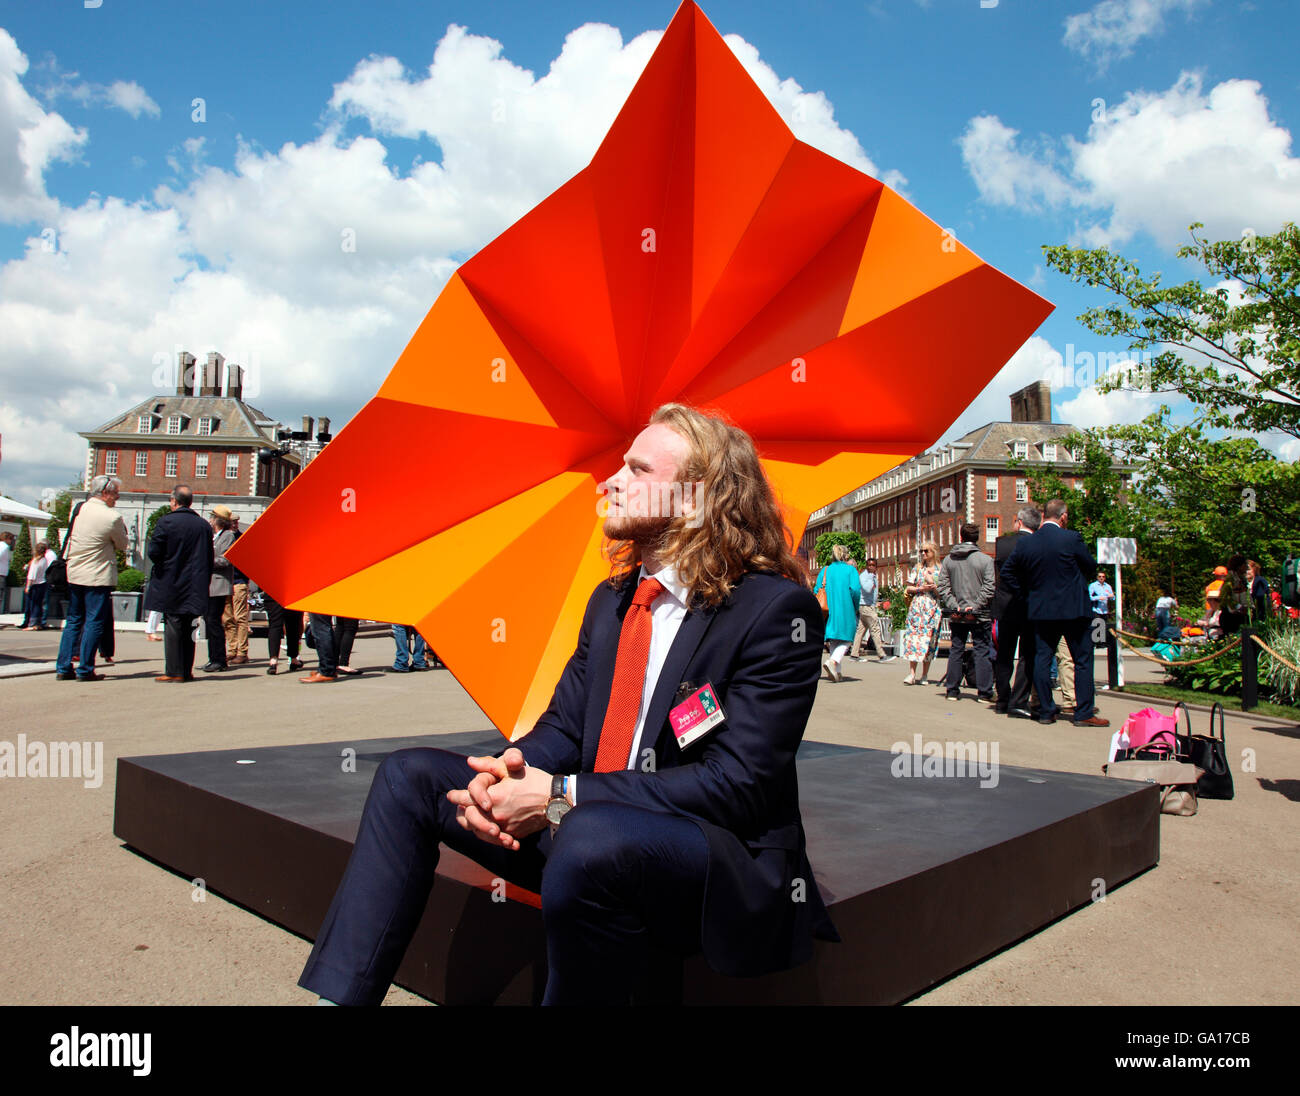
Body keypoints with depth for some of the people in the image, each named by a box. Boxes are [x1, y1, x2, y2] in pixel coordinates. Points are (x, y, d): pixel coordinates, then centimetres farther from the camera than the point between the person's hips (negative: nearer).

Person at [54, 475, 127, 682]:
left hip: (74, 573, 7)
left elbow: (72, 537, 17)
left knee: (73, 620, 14)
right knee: (94, 622, 0)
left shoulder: (79, 509, 5)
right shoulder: (113, 517, -15)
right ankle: (85, 670, 2)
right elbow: (122, 546, -2)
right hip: (98, 576, -7)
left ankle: (63, 668, 14)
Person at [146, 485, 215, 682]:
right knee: (188, 628, 11)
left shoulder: (165, 522, -10)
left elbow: (153, 553, -11)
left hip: (171, 585, -4)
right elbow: (210, 559, 5)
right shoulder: (204, 525, 2)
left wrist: (162, 565, 11)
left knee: (172, 627, 1)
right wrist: (204, 583, 14)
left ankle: (174, 672, 2)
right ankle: (186, 671, 15)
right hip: (195, 588, 4)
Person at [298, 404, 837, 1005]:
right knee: (410, 774, 1)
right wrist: (509, 771, -13)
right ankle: (331, 995, 4)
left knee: (593, 837, -38)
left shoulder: (777, 609, -14)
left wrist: (562, 796, -22)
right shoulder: (611, 600, 10)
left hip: (726, 876, -7)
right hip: (582, 827, 7)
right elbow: (563, 726, 12)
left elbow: (738, 783, -19)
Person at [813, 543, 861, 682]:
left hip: (829, 610, 4)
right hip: (845, 610, -4)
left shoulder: (825, 570, 10)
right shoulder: (851, 569, 0)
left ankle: (836, 672, 10)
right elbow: (855, 589, -12)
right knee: (845, 639, 2)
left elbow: (817, 591, 5)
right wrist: (855, 608, 1)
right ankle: (834, 661, -22)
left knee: (833, 641, 13)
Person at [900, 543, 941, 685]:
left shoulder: (940, 570, 6)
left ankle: (924, 675, 6)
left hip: (933, 608, -1)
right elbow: (908, 588, 9)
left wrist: (932, 584, -11)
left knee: (929, 639, -1)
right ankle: (912, 674, -9)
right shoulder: (917, 568, 11)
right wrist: (921, 588, -7)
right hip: (917, 607, 1)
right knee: (914, 638, -8)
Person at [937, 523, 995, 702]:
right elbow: (989, 588, -12)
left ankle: (952, 690, 13)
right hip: (980, 616, -3)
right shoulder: (986, 559, -6)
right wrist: (975, 607, -11)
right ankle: (984, 692, 2)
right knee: (982, 651, 3)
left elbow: (943, 587, -1)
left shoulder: (949, 560, 4)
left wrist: (954, 606, -3)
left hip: (957, 615, 3)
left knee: (956, 651, 10)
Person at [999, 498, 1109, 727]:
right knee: (1083, 660, 6)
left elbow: (1007, 571, 7)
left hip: (1040, 609, 4)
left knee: (1042, 659, 8)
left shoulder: (1024, 543, 0)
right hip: (1073, 609, -3)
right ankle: (1084, 713, 6)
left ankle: (1045, 711, 11)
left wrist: (1023, 592, 14)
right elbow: (1091, 566, -1)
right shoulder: (1071, 538, -11)